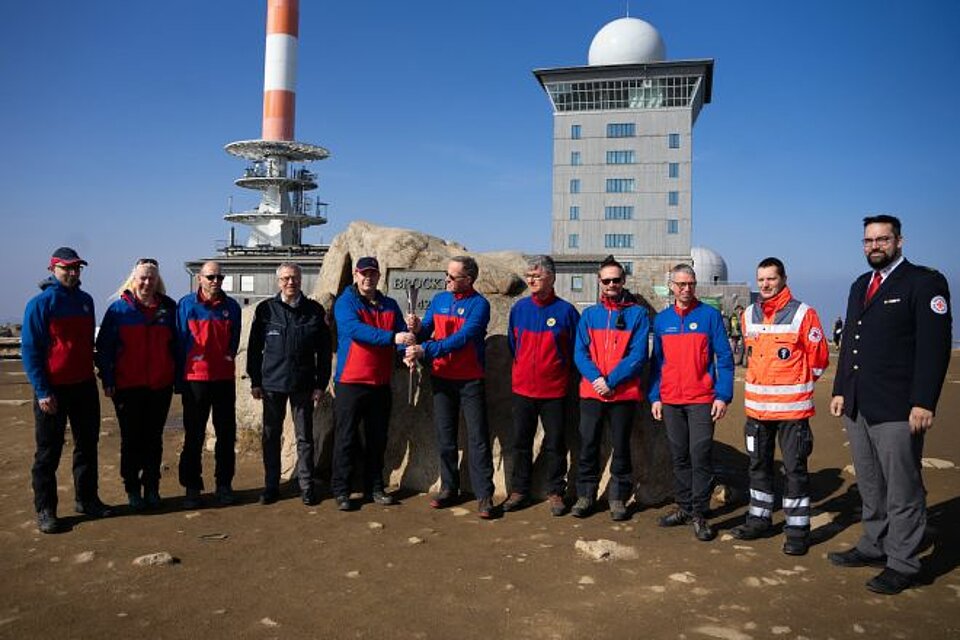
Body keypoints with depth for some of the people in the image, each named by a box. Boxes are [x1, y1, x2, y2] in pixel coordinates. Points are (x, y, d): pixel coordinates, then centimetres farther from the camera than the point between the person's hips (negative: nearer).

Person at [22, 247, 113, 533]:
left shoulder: (85, 300, 9)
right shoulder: (40, 303, -9)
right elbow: (29, 349, -11)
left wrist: (92, 374, 15)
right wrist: (42, 391, -16)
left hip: (84, 384, 6)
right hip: (53, 389, -6)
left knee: (88, 443, 12)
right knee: (48, 451, 3)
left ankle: (87, 499, 25)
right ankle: (45, 510, 13)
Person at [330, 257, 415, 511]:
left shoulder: (390, 305, 11)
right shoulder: (345, 302, -5)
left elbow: (401, 334, 4)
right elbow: (355, 330, -23)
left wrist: (409, 351, -20)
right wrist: (392, 337, -33)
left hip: (381, 384, 5)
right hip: (350, 383, -5)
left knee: (377, 439, 13)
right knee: (346, 438, 2)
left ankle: (374, 487, 25)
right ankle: (341, 490, 12)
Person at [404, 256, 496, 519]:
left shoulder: (479, 304, -12)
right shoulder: (439, 299, 7)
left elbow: (462, 338, -23)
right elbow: (426, 330, 5)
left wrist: (425, 350, -27)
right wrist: (418, 328, -18)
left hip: (470, 379, -5)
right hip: (441, 377, 5)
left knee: (478, 437, -2)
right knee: (445, 437, 12)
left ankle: (484, 495, 3)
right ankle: (449, 488, 23)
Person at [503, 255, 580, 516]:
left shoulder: (565, 310, -7)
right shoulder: (519, 308, 2)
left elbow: (577, 348, 2)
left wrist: (565, 374, 5)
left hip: (555, 390, -3)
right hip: (523, 387, 3)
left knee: (555, 444, 6)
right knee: (521, 442, 11)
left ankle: (555, 493, 19)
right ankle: (519, 491, 23)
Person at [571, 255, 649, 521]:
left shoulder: (637, 314, 1)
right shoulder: (589, 314, 9)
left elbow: (638, 355, -7)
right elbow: (580, 352, 2)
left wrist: (611, 381, -14)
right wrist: (596, 379, -14)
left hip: (625, 393, -2)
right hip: (591, 392, 2)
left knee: (621, 446, 7)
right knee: (588, 444, 5)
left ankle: (618, 498, 19)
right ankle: (585, 496, 18)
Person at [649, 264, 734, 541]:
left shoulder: (710, 315, -1)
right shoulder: (662, 319, 9)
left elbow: (724, 358, -3)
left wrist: (722, 396, -9)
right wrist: (655, 397, 7)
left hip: (701, 400, -4)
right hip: (670, 402, 4)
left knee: (701, 456, -4)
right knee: (679, 457, 11)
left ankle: (699, 514, 6)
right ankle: (684, 508, 23)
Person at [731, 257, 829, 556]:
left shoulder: (802, 313, -8)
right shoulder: (749, 315, 8)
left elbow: (818, 358, -2)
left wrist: (796, 383, 5)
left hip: (792, 407, -5)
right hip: (756, 405, 6)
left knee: (795, 468, 1)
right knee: (758, 464, 15)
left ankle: (797, 529, 11)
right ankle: (759, 519, 28)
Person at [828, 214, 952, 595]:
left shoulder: (925, 283, -7)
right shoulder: (860, 286, 16)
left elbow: (934, 347, -13)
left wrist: (923, 403, -18)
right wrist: (840, 390, 12)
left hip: (897, 410, -7)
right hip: (857, 406, 7)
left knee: (902, 490, 2)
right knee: (870, 487, 17)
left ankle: (902, 564, 13)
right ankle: (874, 547, 30)